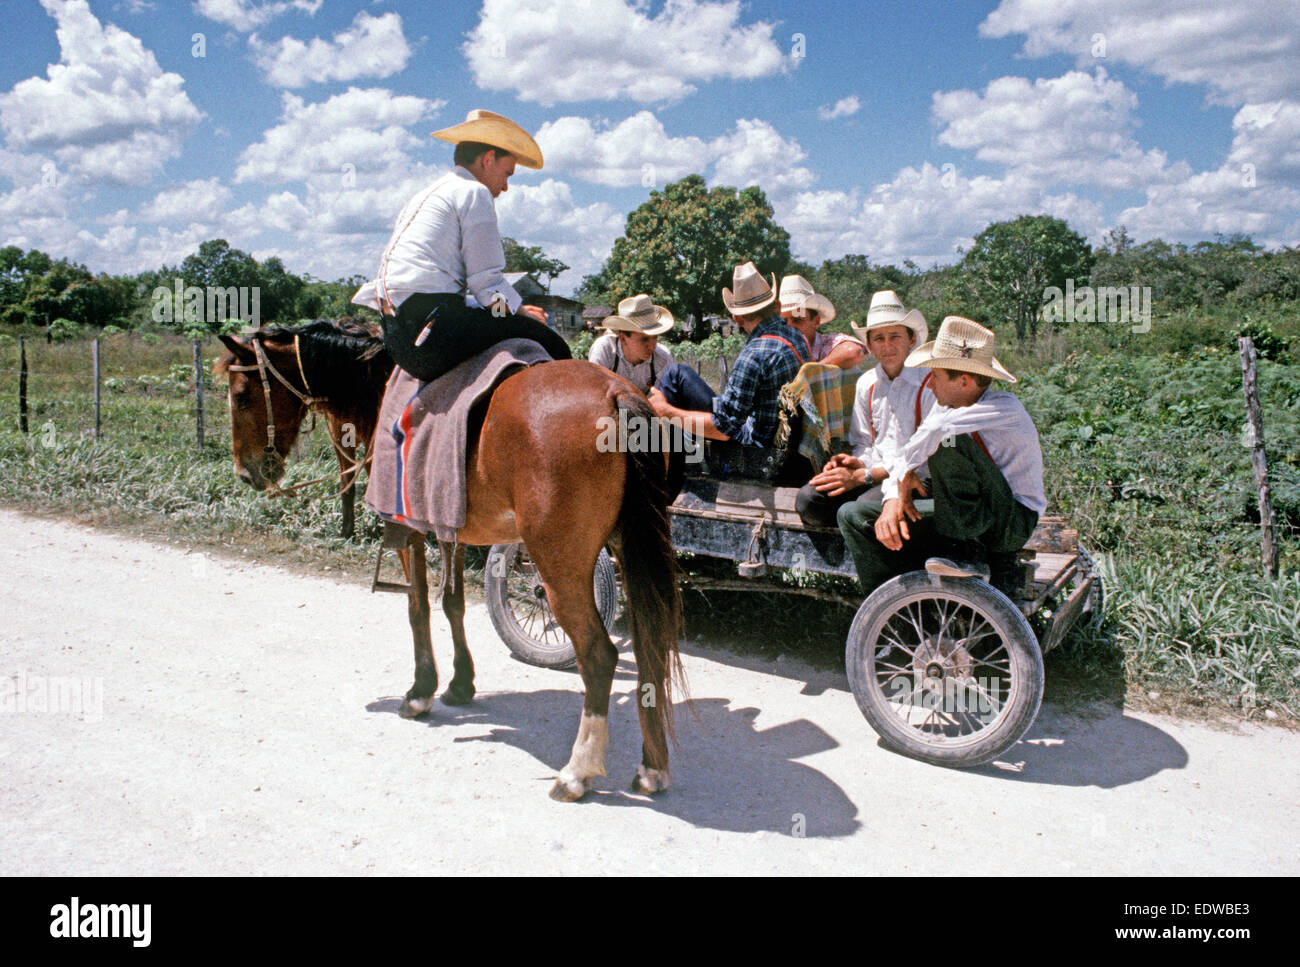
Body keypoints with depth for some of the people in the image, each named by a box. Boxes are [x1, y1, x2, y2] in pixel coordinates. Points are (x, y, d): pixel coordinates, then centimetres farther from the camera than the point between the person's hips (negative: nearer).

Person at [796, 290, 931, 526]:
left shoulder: (931, 384, -8)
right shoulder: (867, 383, 14)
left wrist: (863, 476, -17)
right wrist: (857, 463, -5)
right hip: (874, 474, 6)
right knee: (808, 499, -20)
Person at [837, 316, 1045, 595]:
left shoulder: (1005, 408, -18)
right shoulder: (947, 405, 4)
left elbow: (937, 427, -38)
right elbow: (902, 459, 2)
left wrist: (906, 471, -25)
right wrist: (894, 498, -17)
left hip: (1012, 523, -7)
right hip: (962, 523, 7)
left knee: (949, 439, -30)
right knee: (853, 515, -3)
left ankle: (966, 551, -23)